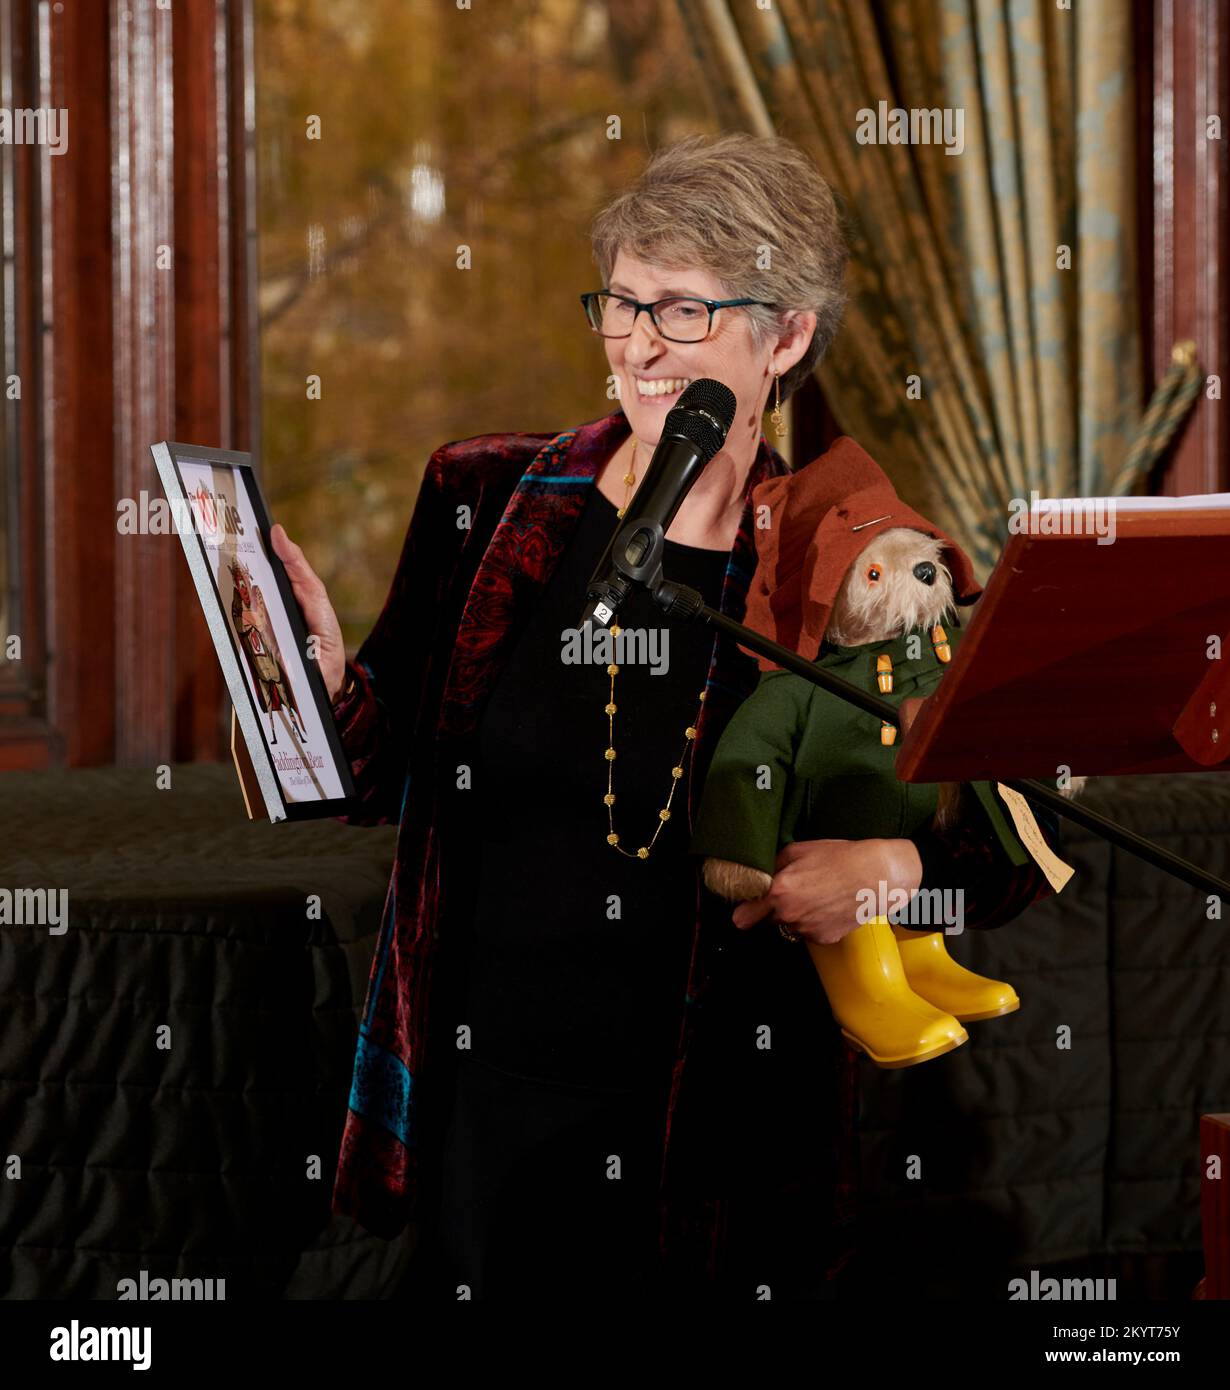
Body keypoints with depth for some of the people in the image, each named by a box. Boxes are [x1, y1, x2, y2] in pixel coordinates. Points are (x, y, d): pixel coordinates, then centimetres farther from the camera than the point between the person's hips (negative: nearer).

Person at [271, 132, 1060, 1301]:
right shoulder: (484, 503, 0)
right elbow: (385, 777, 3)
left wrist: (893, 870, -16)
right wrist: (326, 675, -15)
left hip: (729, 1141, -1)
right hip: (488, 1105, 1)